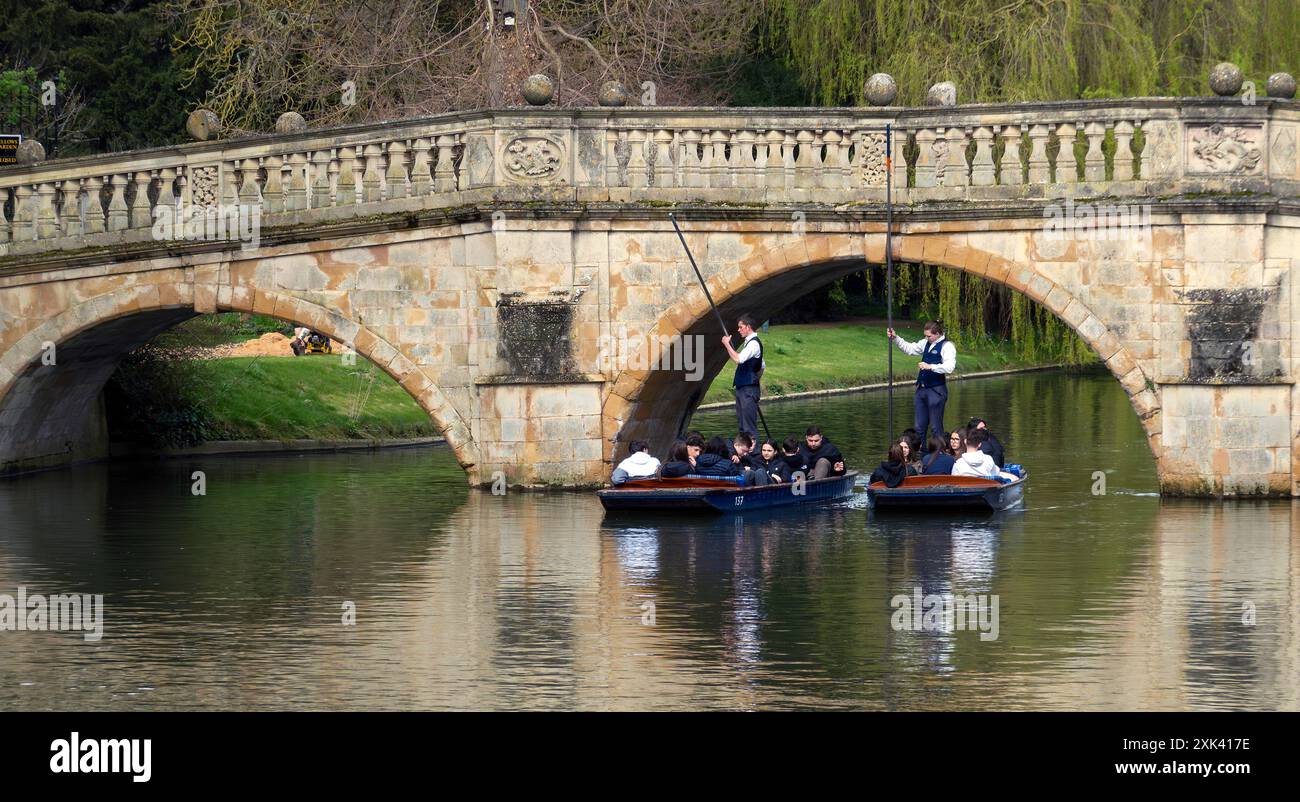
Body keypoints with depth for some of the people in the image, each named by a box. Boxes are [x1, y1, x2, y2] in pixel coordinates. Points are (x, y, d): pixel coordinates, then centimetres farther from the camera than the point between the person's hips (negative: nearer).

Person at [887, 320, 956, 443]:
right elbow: (909, 348, 25)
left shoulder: (947, 346, -10)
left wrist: (930, 366, -31)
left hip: (936, 391, -8)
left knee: (936, 427, -3)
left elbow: (949, 367, -23)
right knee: (919, 427, 9)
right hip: (922, 389, 8)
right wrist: (895, 338, 14)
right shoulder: (926, 343, 13)